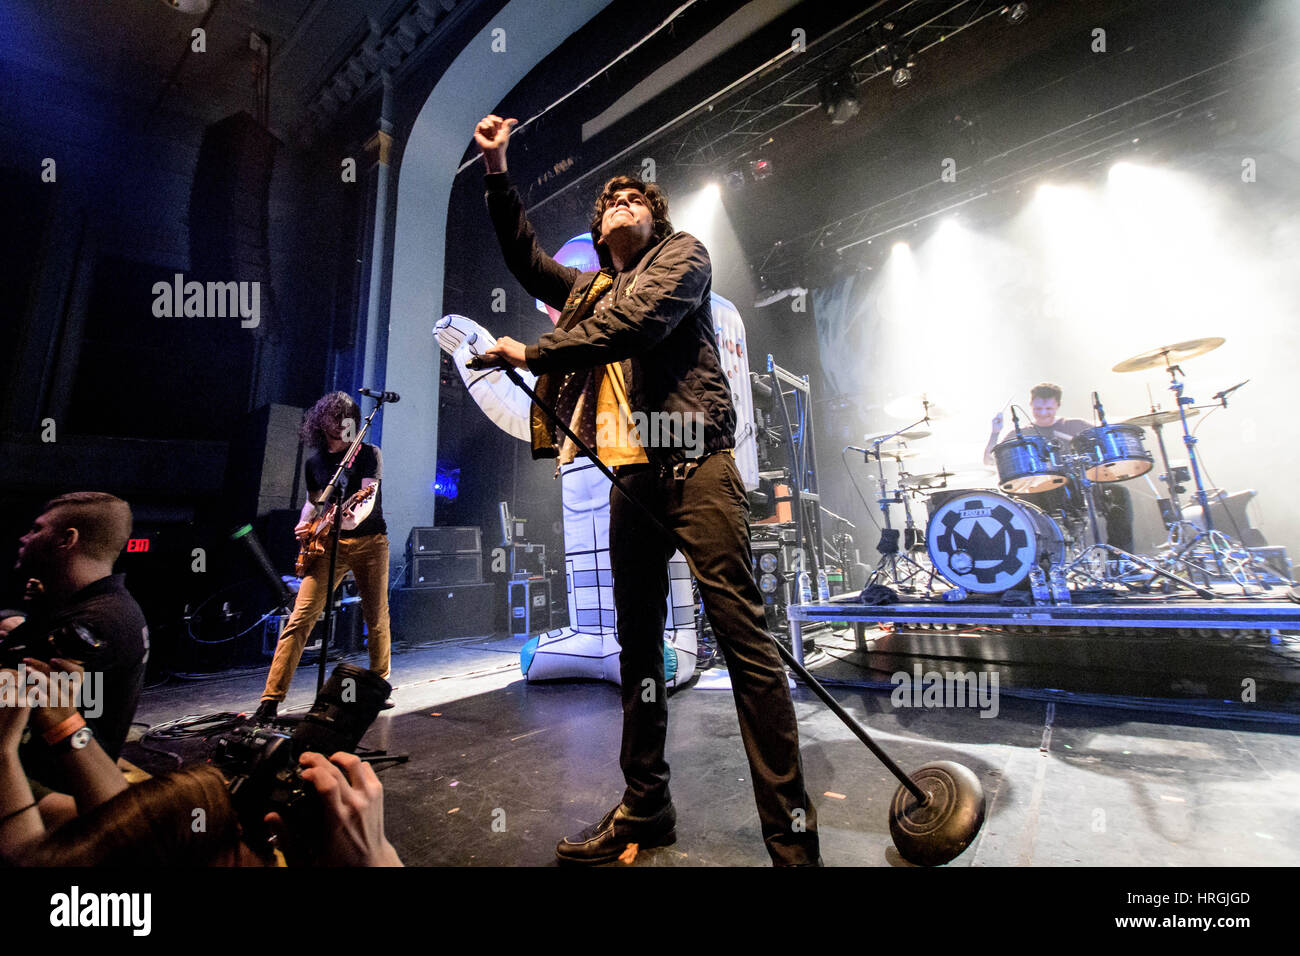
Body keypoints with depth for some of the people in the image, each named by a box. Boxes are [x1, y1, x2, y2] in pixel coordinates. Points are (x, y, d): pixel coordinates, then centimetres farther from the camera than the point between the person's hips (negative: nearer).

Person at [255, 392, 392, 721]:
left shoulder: (369, 454, 0)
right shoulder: (314, 463, 12)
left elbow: (370, 496, -13)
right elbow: (313, 501, 24)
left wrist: (356, 517, -34)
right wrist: (304, 526, 4)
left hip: (369, 540, -2)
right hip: (328, 544, 3)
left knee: (377, 618, 5)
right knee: (300, 618, -8)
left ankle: (379, 688, 24)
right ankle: (271, 698, -1)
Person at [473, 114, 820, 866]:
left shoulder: (683, 253, 11)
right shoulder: (590, 289, 29)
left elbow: (638, 320, -8)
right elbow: (528, 258, 37)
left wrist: (532, 352, -3)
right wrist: (498, 173, 29)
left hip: (694, 464, -6)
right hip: (629, 474, 7)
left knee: (745, 635, -11)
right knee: (638, 643, 9)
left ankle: (792, 834, 2)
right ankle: (645, 806, 24)